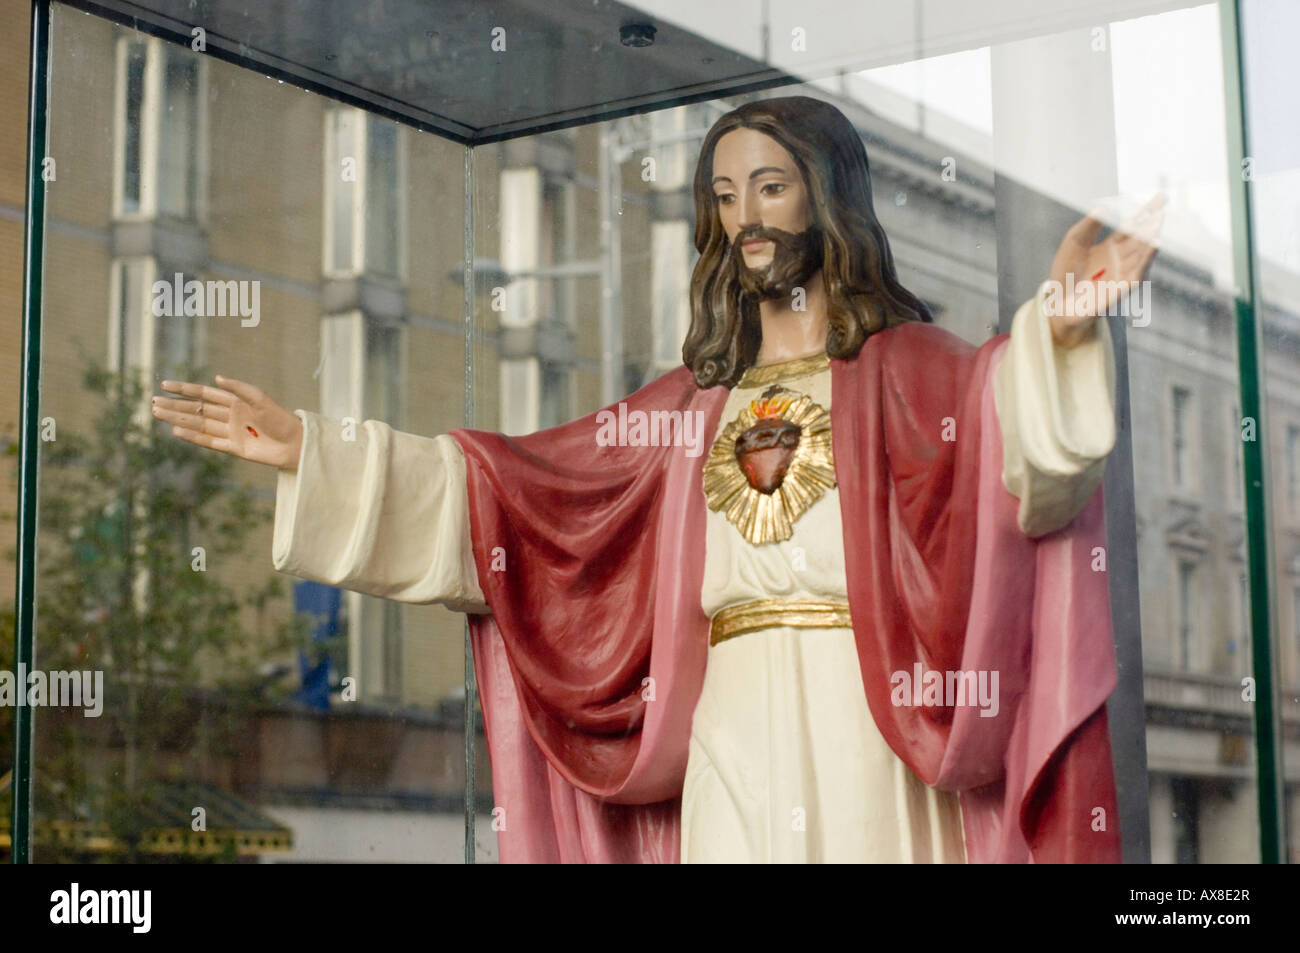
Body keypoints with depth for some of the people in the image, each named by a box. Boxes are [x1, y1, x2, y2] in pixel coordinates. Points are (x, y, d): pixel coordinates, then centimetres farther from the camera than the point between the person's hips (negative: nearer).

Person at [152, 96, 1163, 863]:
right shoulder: (695, 400, 18)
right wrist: (308, 448, 13)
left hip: (869, 745, -4)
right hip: (732, 746, 4)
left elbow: (1016, 437, -16)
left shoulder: (909, 368, 5)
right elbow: (503, 485, 17)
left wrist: (1057, 334, -38)